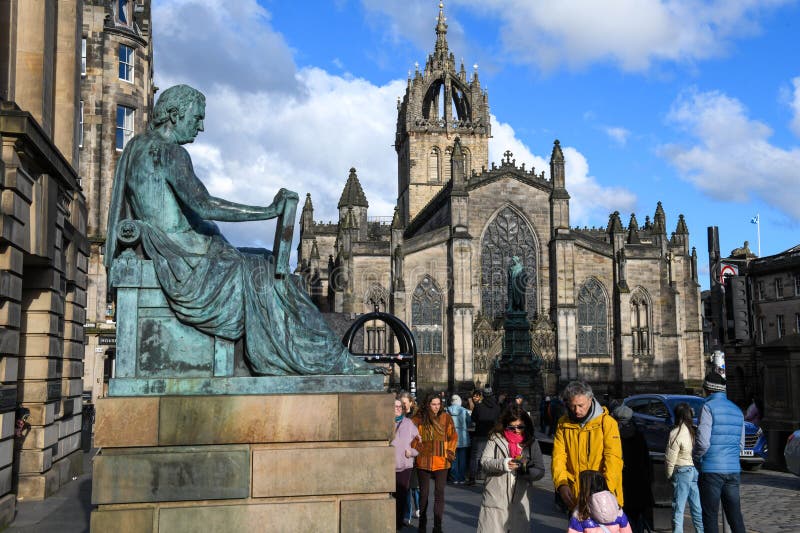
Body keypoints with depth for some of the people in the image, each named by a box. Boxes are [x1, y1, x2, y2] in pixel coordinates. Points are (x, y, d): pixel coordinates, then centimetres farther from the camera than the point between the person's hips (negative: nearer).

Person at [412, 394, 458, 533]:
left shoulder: (446, 417, 0)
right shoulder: (420, 418, -2)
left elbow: (453, 436, 5)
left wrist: (450, 452, -3)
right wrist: (416, 450, -4)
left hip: (441, 461, 0)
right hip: (423, 461, 0)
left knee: (439, 494, -1)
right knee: (423, 493, 10)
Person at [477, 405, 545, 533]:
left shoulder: (532, 443, 8)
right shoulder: (496, 439, 2)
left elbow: (540, 471, 6)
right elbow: (484, 462, -5)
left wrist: (526, 469, -16)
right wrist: (502, 464, -23)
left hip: (520, 502, 2)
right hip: (495, 499, -2)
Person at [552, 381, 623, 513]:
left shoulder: (607, 422, -9)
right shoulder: (563, 424, 3)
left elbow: (613, 459, -16)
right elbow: (558, 456, -3)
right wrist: (561, 484, -20)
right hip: (575, 498, 4)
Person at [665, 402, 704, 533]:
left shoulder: (676, 433, -13)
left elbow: (670, 459, -10)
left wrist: (669, 475, 4)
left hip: (682, 471, -5)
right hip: (697, 470, 5)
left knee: (678, 508, 2)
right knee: (697, 507, 13)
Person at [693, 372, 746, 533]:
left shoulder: (709, 407, -9)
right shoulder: (737, 410, 12)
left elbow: (703, 442, -16)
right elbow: (740, 445, 17)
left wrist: (696, 456, 1)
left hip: (711, 469, -6)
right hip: (733, 470, 6)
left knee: (710, 515, 1)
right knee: (735, 514, 11)